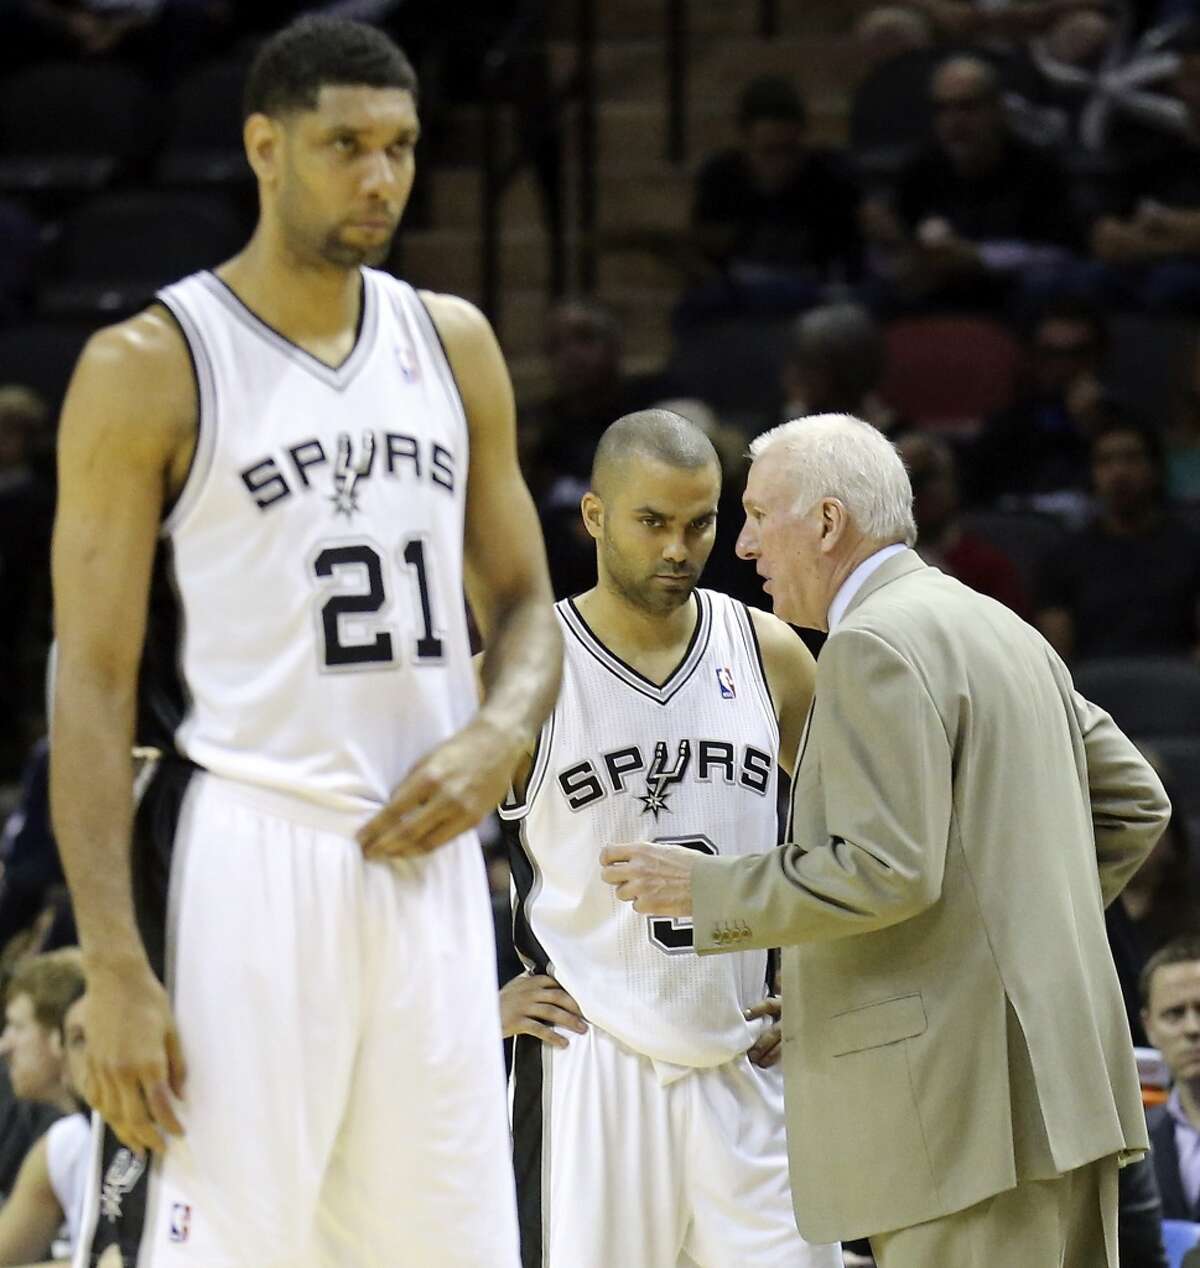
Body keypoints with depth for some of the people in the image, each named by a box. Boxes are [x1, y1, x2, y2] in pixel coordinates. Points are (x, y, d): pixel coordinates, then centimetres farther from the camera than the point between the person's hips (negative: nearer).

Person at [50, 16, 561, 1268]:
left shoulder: (453, 344, 11)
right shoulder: (150, 367, -6)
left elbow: (523, 604, 19)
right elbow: (95, 684, -8)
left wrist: (498, 736, -5)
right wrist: (114, 970, -15)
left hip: (427, 859, 6)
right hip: (247, 866, -6)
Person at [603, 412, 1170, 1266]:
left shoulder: (876, 645, -11)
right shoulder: (1000, 629, 20)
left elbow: (888, 870, -19)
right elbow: (1134, 802, 24)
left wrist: (703, 889, -10)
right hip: (1060, 1083, 10)